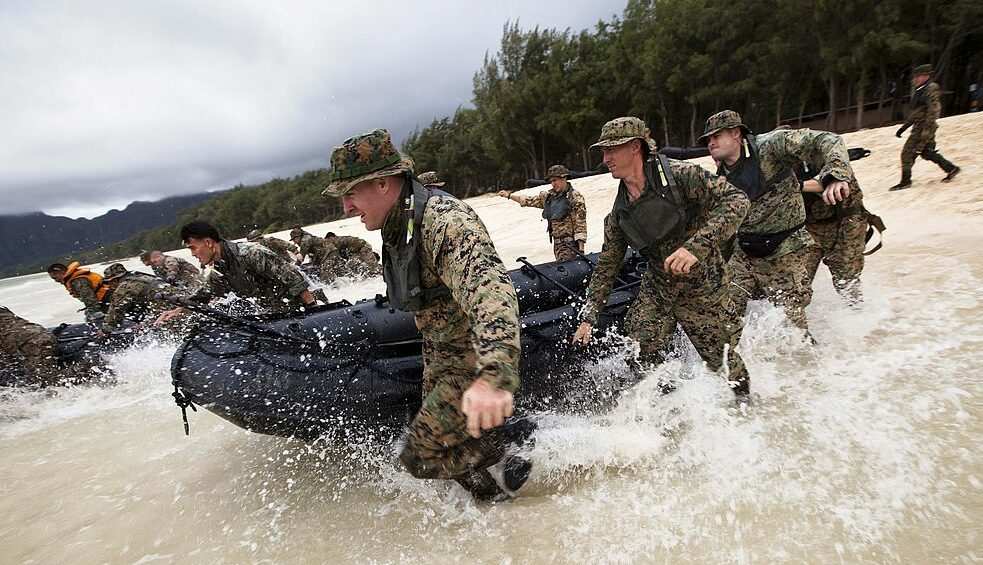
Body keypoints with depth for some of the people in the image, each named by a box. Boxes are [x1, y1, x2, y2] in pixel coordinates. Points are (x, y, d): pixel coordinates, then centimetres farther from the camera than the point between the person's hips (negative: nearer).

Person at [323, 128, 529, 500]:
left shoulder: (445, 220, -28)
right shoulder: (396, 227, 3)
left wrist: (493, 376, -60)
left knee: (420, 455, -8)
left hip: (478, 363, -9)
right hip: (442, 359, 9)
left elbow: (490, 287, -45)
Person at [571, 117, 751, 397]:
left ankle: (747, 402, 39)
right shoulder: (618, 213, 0)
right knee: (639, 358, -7)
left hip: (703, 288, -4)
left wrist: (696, 246, -36)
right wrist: (588, 317, 4)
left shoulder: (678, 175, -17)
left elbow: (735, 199, -23)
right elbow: (606, 266, 7)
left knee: (726, 363, 8)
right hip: (657, 288, 5)